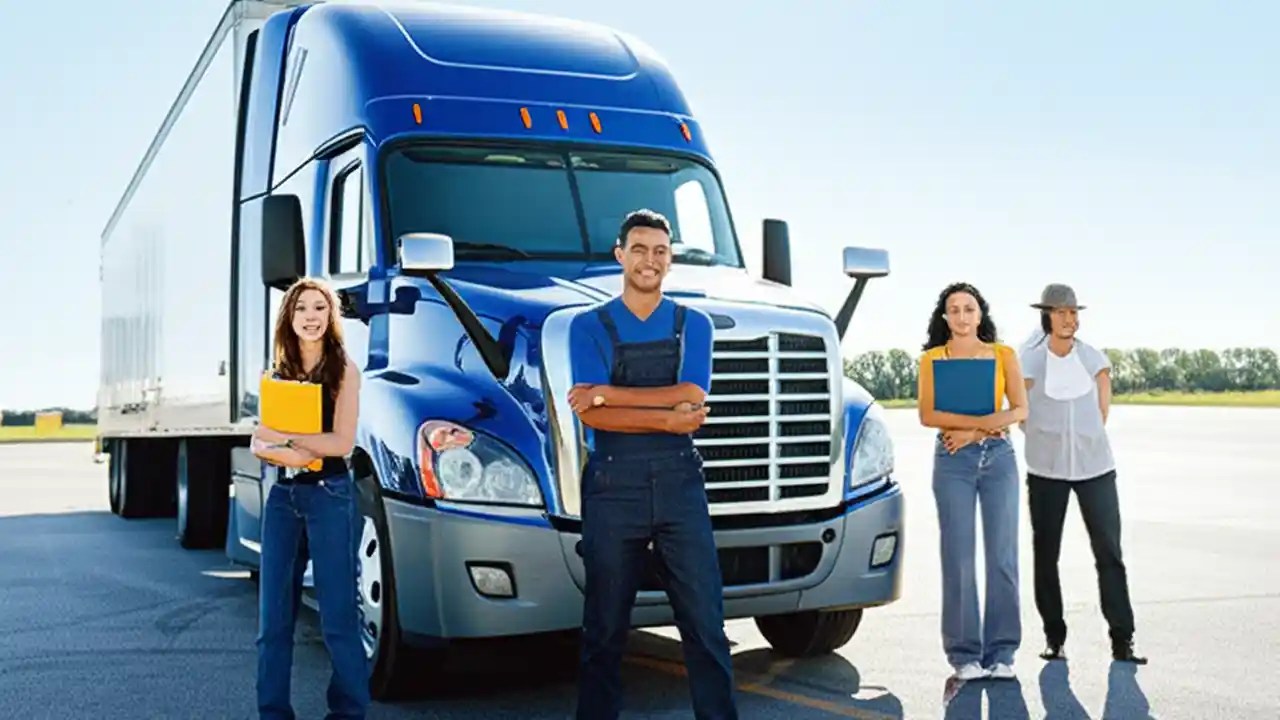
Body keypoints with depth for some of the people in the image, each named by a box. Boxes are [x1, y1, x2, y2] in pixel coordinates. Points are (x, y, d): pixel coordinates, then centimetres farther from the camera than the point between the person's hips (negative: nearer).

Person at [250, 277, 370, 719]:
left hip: (328, 496, -5)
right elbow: (259, 443, 7)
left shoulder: (343, 371, -1)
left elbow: (342, 442, -12)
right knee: (273, 616, 5)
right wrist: (284, 453, -15)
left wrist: (283, 438, -8)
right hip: (282, 496, 5)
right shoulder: (278, 374, 13)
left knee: (337, 614, -2)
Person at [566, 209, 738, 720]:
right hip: (612, 483, -1)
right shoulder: (589, 325, 3)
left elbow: (691, 398, -8)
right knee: (605, 626, 7)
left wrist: (606, 394, -10)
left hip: (679, 481, 1)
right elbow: (590, 415, -8)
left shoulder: (693, 324, 8)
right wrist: (668, 418, -15)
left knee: (705, 620, 1)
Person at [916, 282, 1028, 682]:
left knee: (1003, 556, 0)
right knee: (958, 558, -2)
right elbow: (928, 415, -7)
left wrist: (974, 432, -14)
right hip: (953, 460, -1)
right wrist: (984, 421, -16)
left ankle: (1002, 653, 9)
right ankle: (964, 654, 6)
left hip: (998, 457, 1)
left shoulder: (1003, 355, 9)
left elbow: (1019, 410, -1)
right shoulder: (933, 358, 5)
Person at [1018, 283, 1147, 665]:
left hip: (1095, 466, 1)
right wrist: (1046, 441, 4)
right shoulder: (1028, 361, -3)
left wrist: (1085, 443, 11)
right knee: (1045, 554, 4)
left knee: (1109, 550, -3)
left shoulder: (1094, 358, 3)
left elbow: (1103, 409, 11)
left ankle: (1122, 639, 1)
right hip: (1045, 471, -1)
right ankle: (1054, 637, 15)